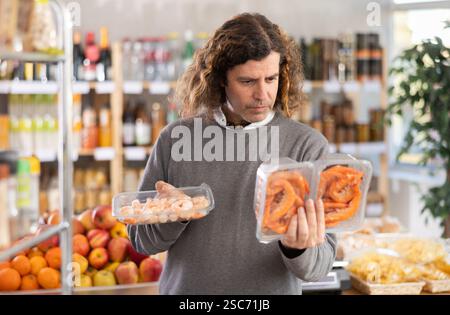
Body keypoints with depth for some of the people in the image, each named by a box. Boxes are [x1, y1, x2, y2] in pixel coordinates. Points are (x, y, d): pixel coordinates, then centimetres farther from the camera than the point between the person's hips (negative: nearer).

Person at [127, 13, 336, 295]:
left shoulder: (308, 146, -12)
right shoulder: (176, 138, -6)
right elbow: (140, 237, 1)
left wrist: (298, 250, -34)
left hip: (273, 288, -1)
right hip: (183, 287, 1)